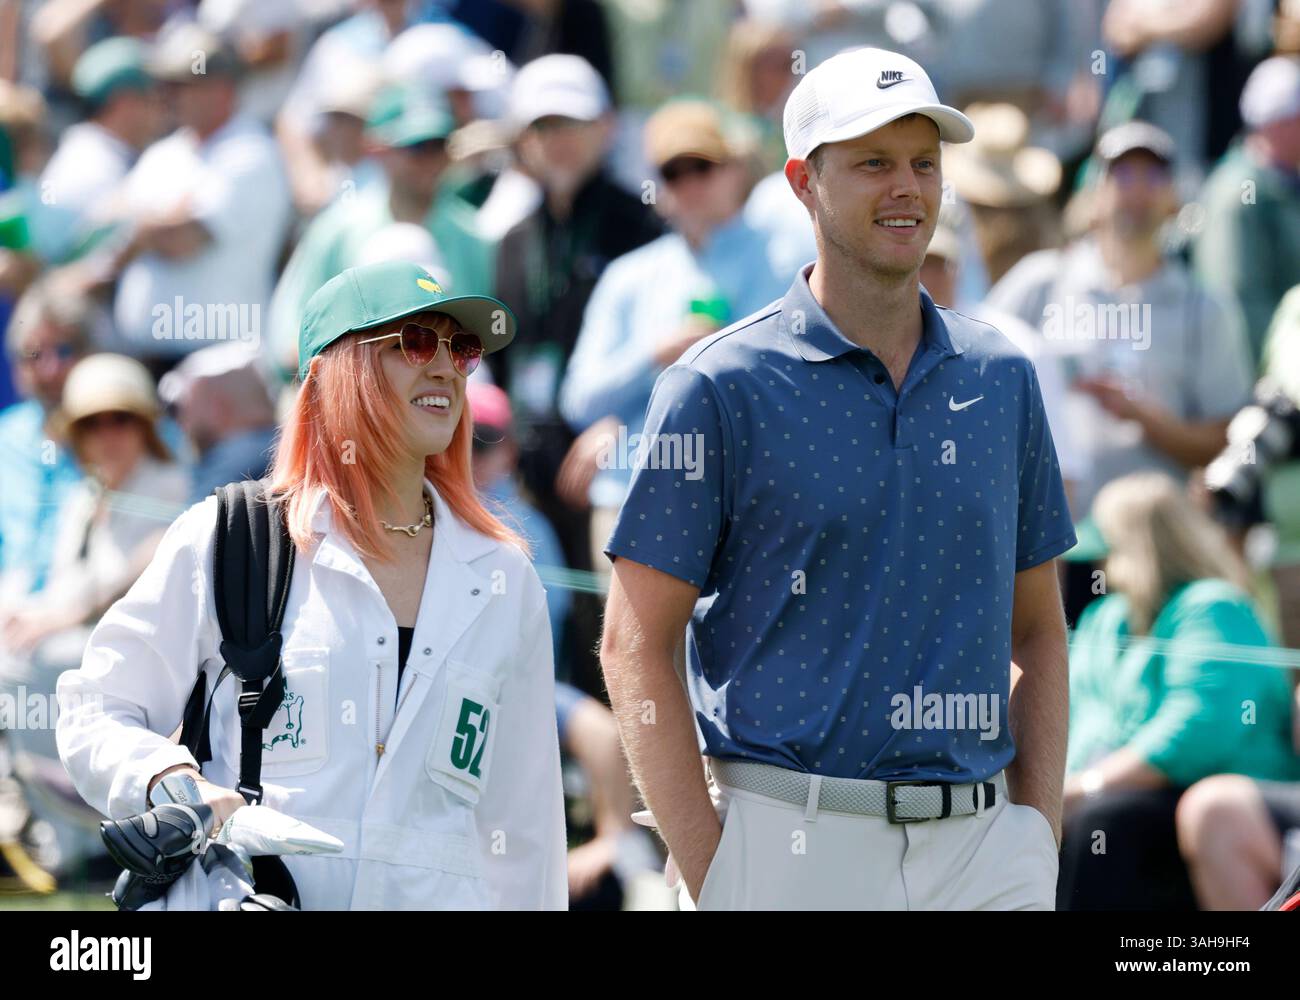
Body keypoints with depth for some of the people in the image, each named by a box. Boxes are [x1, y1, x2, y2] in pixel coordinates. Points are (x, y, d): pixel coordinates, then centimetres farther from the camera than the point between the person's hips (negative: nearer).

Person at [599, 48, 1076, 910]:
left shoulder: (1001, 377, 11)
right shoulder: (721, 387, -2)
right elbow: (637, 646, -3)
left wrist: (1040, 836, 7)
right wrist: (711, 874, -9)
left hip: (982, 844, 4)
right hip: (797, 840, -4)